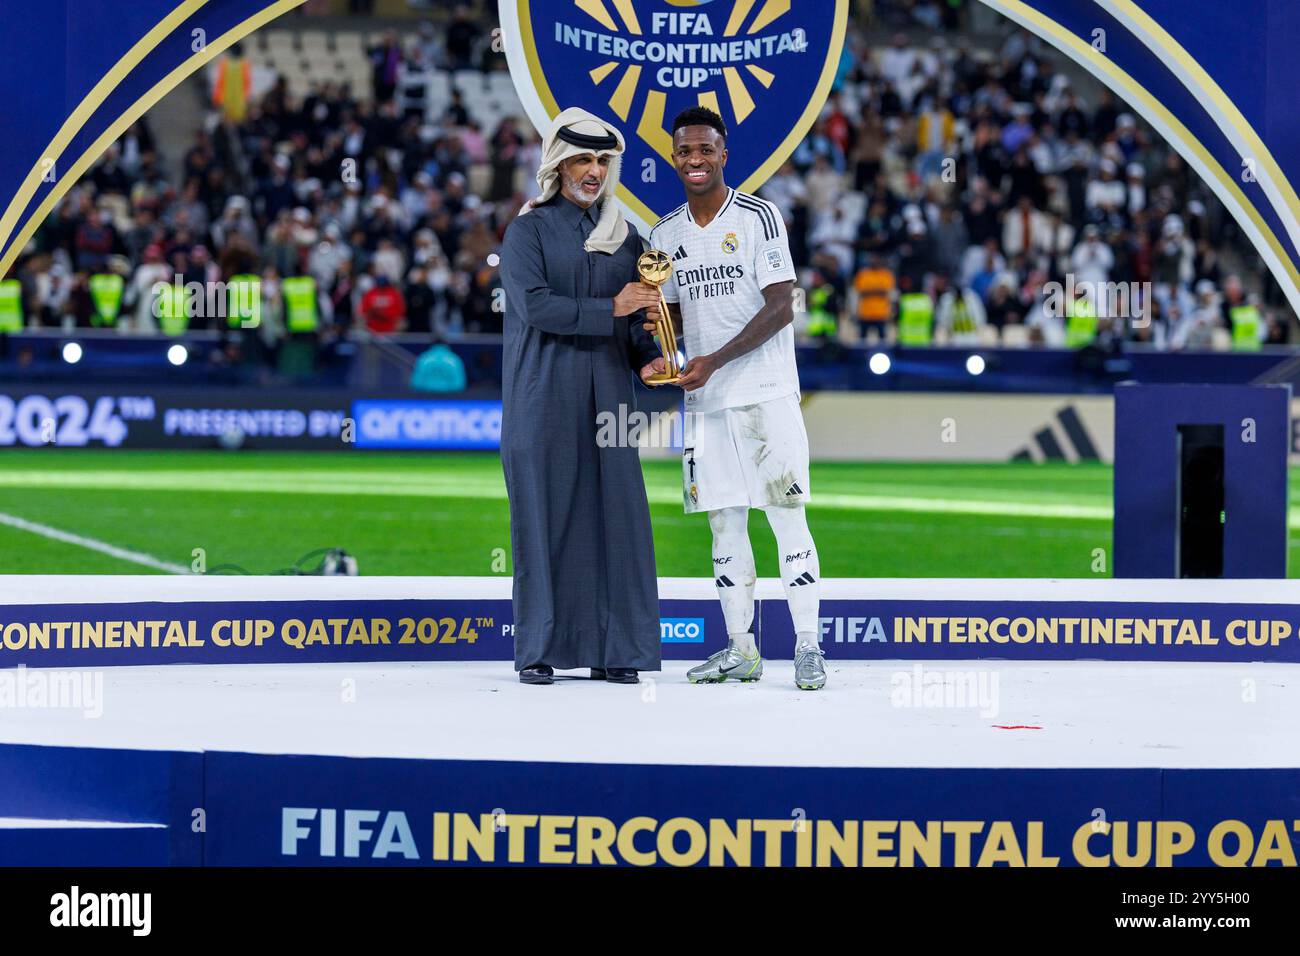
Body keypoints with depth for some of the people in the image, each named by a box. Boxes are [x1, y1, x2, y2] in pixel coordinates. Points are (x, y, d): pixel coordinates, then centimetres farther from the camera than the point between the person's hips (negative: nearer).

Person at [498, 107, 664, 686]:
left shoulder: (622, 236, 15)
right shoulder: (529, 230, 2)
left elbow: (636, 317, 14)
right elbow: (534, 305, -12)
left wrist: (646, 359, -6)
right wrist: (609, 309, -15)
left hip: (606, 396, 4)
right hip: (545, 396, -4)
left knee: (614, 514, -1)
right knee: (545, 514, -3)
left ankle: (612, 651, 2)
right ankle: (539, 650, 2)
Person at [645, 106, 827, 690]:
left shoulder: (758, 217, -5)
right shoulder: (666, 235, 12)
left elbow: (781, 307, -10)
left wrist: (714, 360, -17)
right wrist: (661, 354, -2)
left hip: (766, 393, -5)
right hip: (705, 400, 5)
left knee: (786, 515, -8)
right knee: (724, 521, 6)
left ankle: (808, 648, -6)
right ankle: (740, 651, 11)